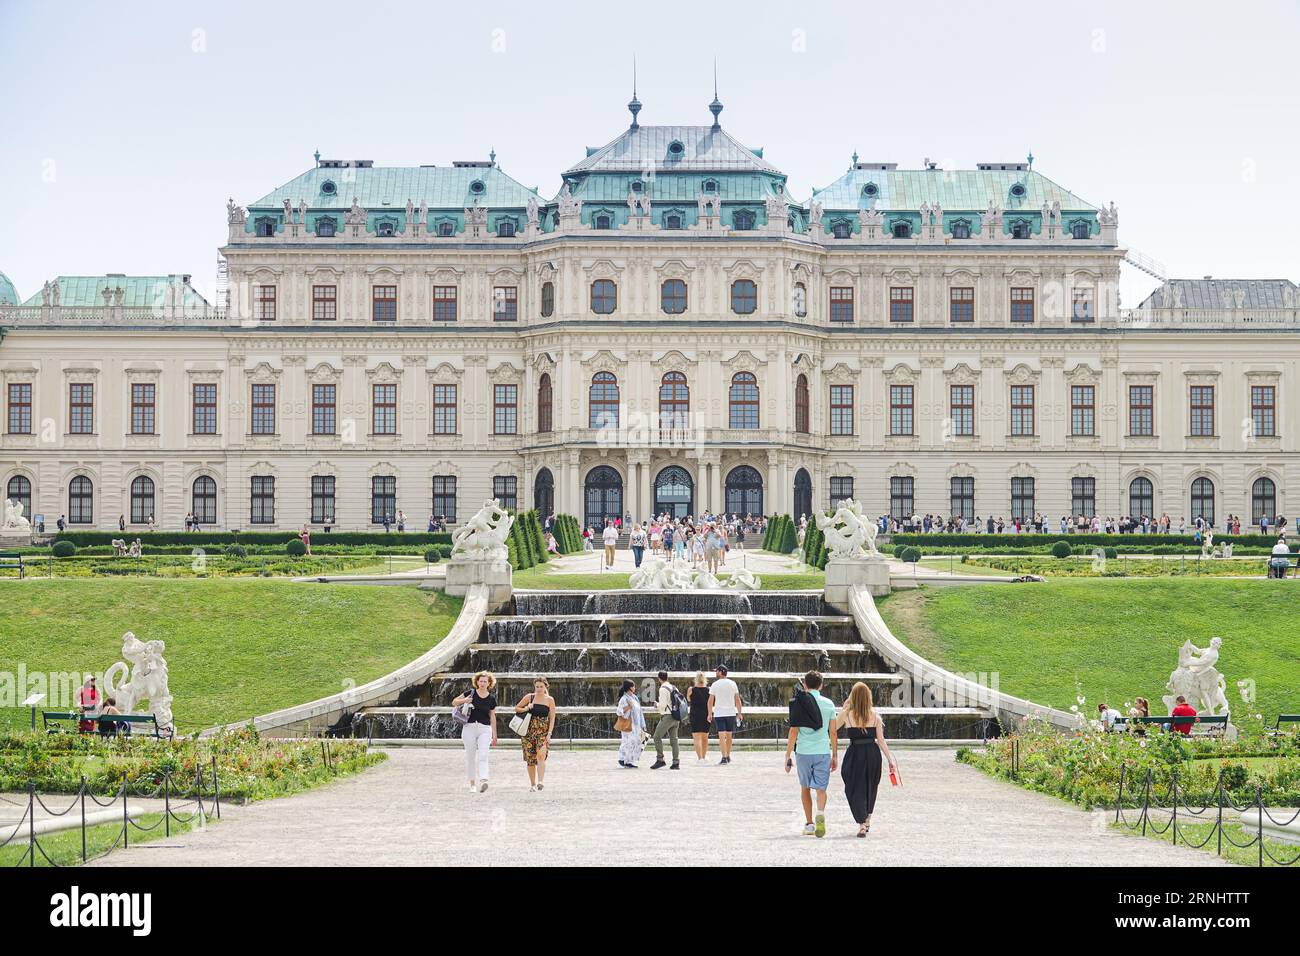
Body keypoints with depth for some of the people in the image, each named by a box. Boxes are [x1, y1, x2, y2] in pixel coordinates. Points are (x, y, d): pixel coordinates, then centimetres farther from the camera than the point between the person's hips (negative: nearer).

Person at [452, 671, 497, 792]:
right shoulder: (471, 693, 2)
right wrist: (464, 700, -13)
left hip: (485, 729, -1)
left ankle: (482, 782, -28)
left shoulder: (491, 699, 5)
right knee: (470, 756, 5)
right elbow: (454, 703, 8)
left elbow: (492, 717, 11)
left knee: (483, 756, -15)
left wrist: (494, 735, 11)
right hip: (470, 727, 1)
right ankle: (472, 783, 16)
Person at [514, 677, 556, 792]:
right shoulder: (529, 697, 3)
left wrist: (549, 733, -7)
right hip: (529, 731, 1)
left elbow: (552, 718, 3)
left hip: (543, 732, -1)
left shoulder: (550, 700, 3)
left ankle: (540, 782, -29)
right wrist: (526, 709, -8)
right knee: (530, 759, 2)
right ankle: (532, 784, 14)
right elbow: (516, 708, 11)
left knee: (541, 755, -21)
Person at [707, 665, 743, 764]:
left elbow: (710, 700, -2)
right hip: (731, 713, 3)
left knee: (722, 736, -7)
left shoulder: (715, 684, -3)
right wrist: (740, 713, 10)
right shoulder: (732, 684, 5)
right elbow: (737, 700, 6)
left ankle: (724, 757, -16)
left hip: (719, 714, -3)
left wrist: (710, 713, 6)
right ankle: (728, 757, 23)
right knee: (729, 735, 14)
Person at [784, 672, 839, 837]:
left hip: (803, 751, -1)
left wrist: (788, 756, 0)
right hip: (823, 751, 1)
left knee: (805, 788, 15)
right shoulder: (828, 704, 4)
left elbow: (793, 732, -5)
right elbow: (833, 732, 6)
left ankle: (809, 824, 18)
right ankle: (820, 813, -27)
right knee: (820, 788, 2)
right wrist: (835, 756, 14)